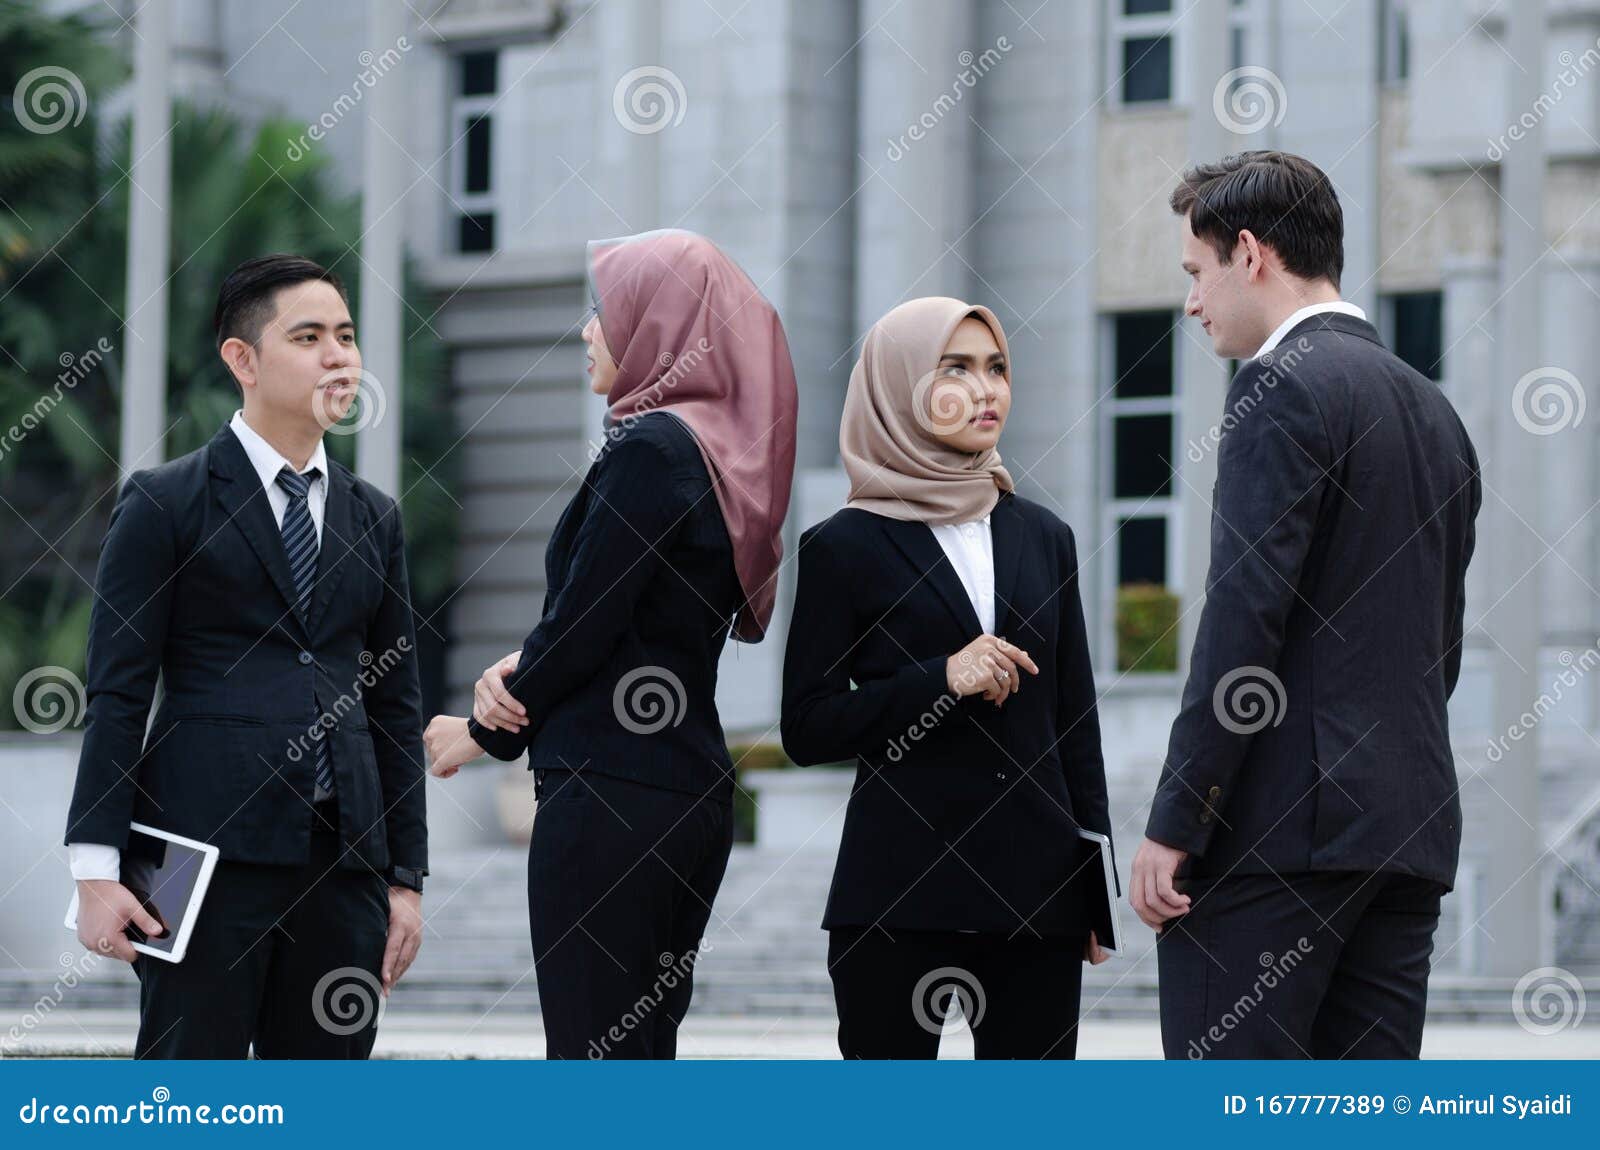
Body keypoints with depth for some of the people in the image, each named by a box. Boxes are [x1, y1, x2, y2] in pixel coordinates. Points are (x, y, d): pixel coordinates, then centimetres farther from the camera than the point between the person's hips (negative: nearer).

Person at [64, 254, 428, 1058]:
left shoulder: (373, 518, 16)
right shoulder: (163, 504, 0)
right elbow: (116, 695, -3)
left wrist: (406, 876, 12)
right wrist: (97, 870, -11)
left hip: (341, 856, 5)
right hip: (210, 843, -5)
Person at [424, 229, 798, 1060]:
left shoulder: (648, 449, -14)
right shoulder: (724, 451, 13)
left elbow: (586, 621, -13)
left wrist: (484, 731, 2)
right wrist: (519, 672, -1)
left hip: (610, 795, -9)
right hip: (691, 786, 9)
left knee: (594, 1055, -5)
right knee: (645, 1050, 13)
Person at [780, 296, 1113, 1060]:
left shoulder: (1042, 538, 13)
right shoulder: (845, 547, 0)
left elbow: (1075, 721, 15)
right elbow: (807, 729, -3)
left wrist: (1099, 881, 10)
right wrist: (941, 681, -16)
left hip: (1036, 887, 4)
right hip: (899, 889, -4)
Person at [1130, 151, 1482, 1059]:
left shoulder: (1284, 386, -8)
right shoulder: (1434, 410, 19)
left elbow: (1243, 618, -16)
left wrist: (1174, 823, -15)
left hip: (1280, 821, -9)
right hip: (1412, 824, 9)